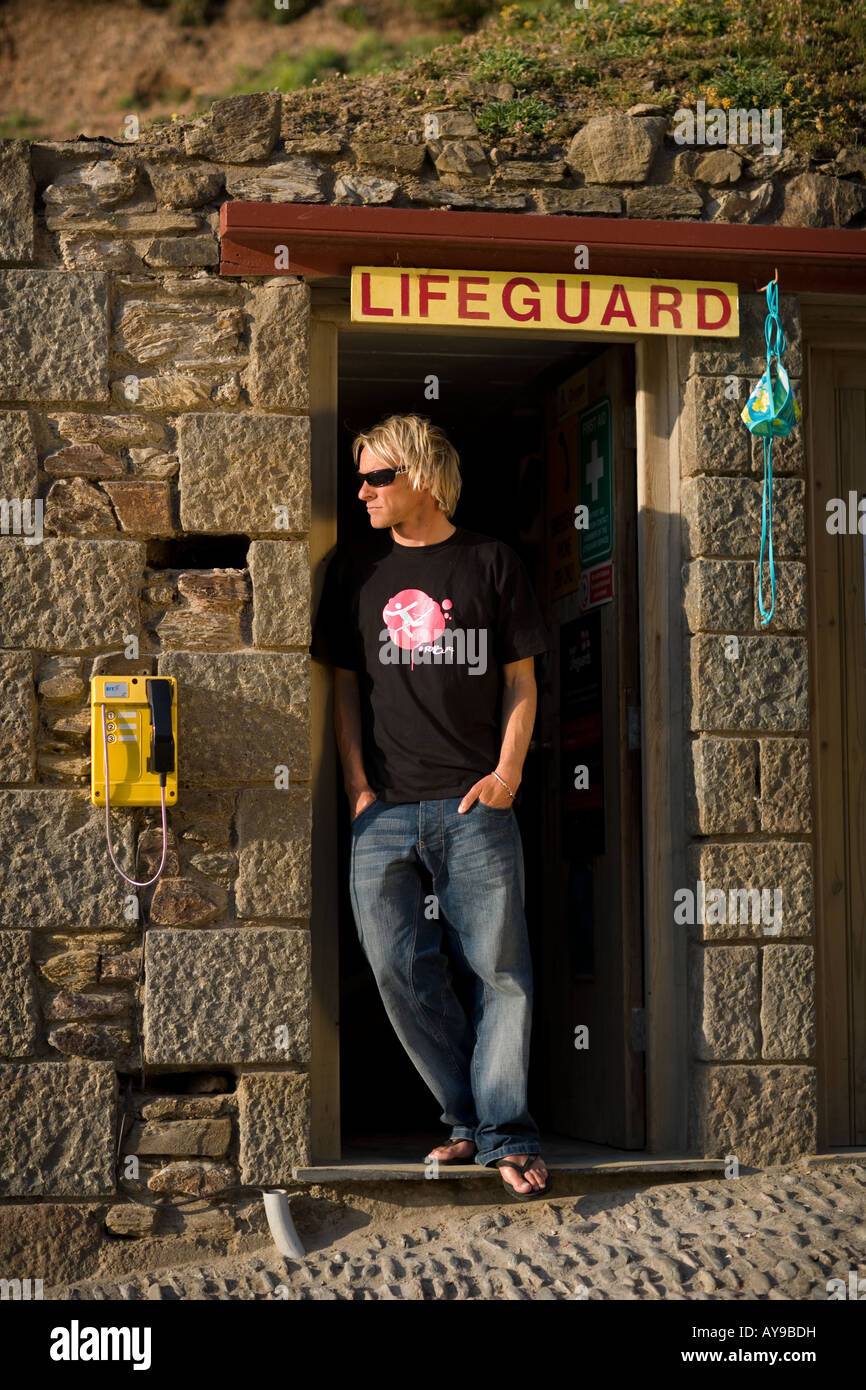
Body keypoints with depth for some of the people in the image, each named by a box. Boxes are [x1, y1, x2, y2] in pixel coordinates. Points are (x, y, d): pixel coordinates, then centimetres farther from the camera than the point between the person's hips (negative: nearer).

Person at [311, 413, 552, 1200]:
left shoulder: (491, 564, 6)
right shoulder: (356, 571, 13)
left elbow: (521, 680, 9)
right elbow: (345, 685, 14)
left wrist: (508, 769, -5)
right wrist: (358, 787, 3)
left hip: (474, 808, -2)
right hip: (385, 811, 3)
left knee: (501, 969, -5)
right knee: (401, 971, 0)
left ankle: (506, 1135, 2)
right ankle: (468, 1118, 13)